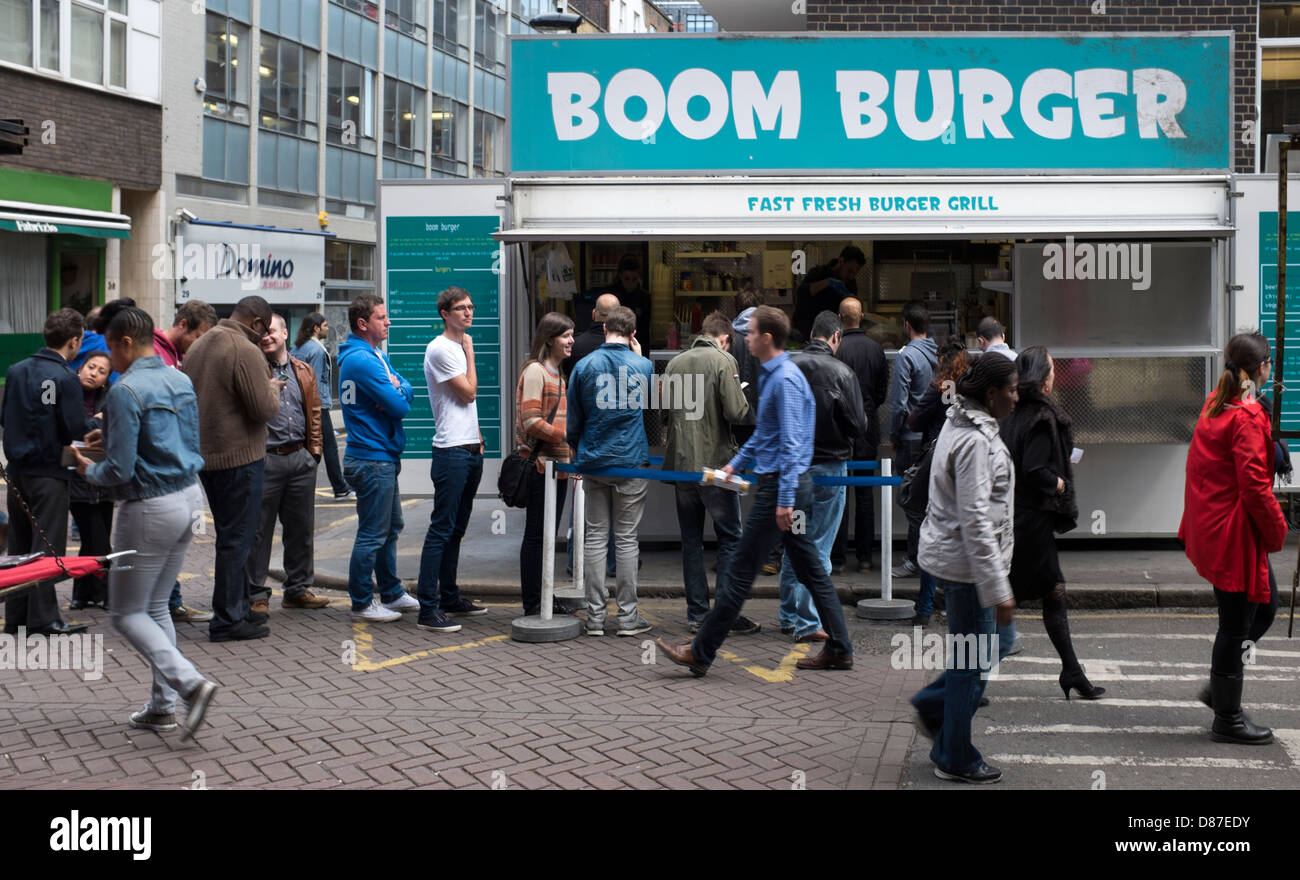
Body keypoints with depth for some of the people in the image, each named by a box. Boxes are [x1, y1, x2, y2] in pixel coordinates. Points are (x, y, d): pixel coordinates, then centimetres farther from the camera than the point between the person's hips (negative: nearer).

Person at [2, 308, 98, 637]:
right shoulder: (65, 378, -15)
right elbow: (76, 429, -16)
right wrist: (96, 425, 6)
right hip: (47, 471, -7)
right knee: (47, 546, -1)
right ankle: (43, 619, 0)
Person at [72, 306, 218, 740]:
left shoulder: (126, 390, -17)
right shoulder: (182, 381, 8)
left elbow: (120, 469, -19)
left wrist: (90, 471, 3)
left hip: (151, 508, -8)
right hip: (189, 497, 8)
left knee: (128, 614, 3)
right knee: (156, 606, 18)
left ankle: (191, 683, -13)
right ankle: (163, 704, 20)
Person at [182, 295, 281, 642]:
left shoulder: (198, 347, 12)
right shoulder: (246, 352, -17)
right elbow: (264, 409, -20)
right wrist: (272, 388, 1)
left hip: (205, 455, 9)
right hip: (239, 457, -9)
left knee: (231, 536, 19)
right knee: (237, 538, -2)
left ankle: (239, 608, 28)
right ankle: (227, 620, 1)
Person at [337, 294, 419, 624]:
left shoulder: (377, 355, 14)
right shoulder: (361, 360, -20)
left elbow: (407, 391, 9)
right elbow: (399, 407, -22)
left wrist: (398, 389, -12)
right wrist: (399, 396, 0)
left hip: (383, 457, 11)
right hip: (373, 460, -11)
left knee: (391, 526, 19)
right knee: (372, 534, -3)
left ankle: (392, 593, 30)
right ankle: (362, 604, 5)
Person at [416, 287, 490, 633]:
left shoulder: (460, 346, 18)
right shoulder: (440, 349, -11)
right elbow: (469, 391, -14)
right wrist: (470, 351, -5)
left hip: (471, 449, 9)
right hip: (451, 451, -9)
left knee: (455, 530, 15)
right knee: (441, 530, -10)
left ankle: (449, 598, 23)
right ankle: (428, 609, -11)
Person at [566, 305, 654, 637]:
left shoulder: (584, 366, -1)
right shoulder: (643, 366, -3)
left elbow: (573, 421, 6)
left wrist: (576, 450, 24)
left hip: (593, 461, 2)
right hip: (631, 461, -1)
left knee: (595, 537, 6)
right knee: (626, 538, 3)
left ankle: (595, 616, 7)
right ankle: (627, 616, 4)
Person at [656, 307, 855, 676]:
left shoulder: (786, 380, -17)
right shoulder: (773, 376, 15)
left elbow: (791, 444, -22)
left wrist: (785, 500, -24)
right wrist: (735, 464, 27)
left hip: (780, 485, -10)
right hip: (792, 484, 10)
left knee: (741, 572, -4)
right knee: (810, 569, 12)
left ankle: (701, 653, 1)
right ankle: (838, 649, 15)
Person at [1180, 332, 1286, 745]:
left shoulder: (1215, 405, 8)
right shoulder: (1247, 418, -20)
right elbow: (1254, 485, -23)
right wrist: (1277, 529, -10)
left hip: (1209, 524, 10)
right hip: (1235, 536, -10)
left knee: (1265, 603, 21)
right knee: (1236, 624, 1)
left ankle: (1221, 685, 25)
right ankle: (1227, 719, 12)